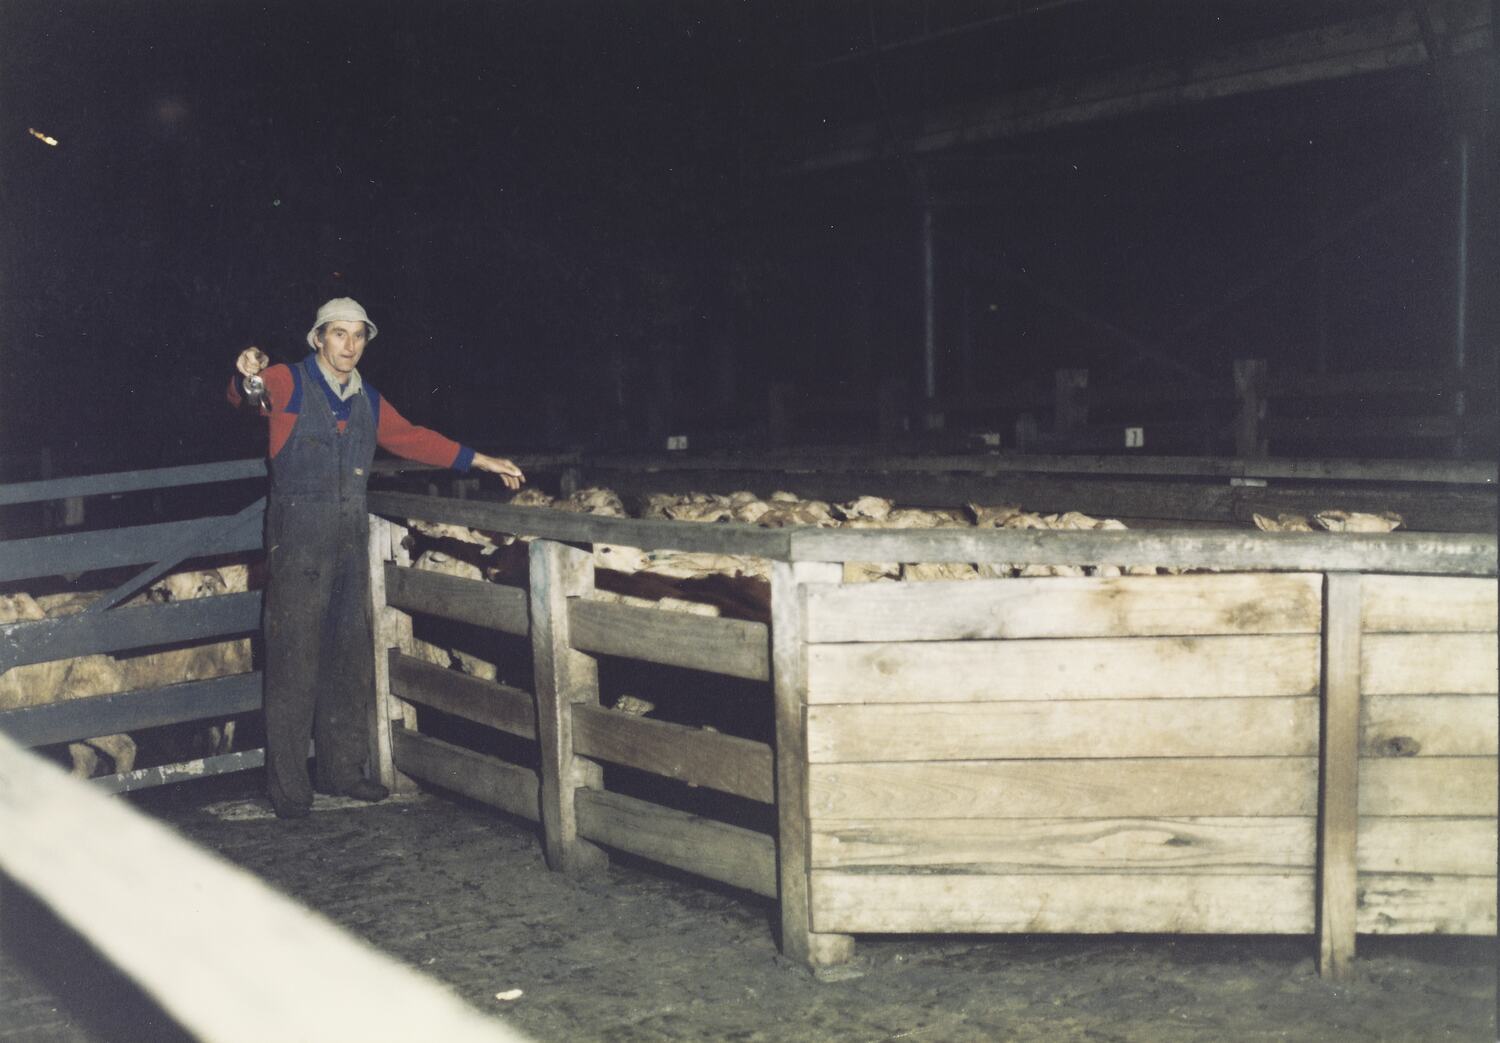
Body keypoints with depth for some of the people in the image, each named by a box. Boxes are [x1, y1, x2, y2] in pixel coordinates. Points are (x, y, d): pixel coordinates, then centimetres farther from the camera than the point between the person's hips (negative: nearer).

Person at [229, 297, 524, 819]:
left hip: (351, 539, 6)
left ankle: (342, 769, 21)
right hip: (299, 536, -6)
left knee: (351, 656, 9)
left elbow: (413, 439, 25)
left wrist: (482, 461, 23)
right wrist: (248, 376, -47)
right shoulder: (290, 383, -3)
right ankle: (288, 785, 2)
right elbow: (247, 394, -22)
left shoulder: (368, 401, 16)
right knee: (295, 658, -6)